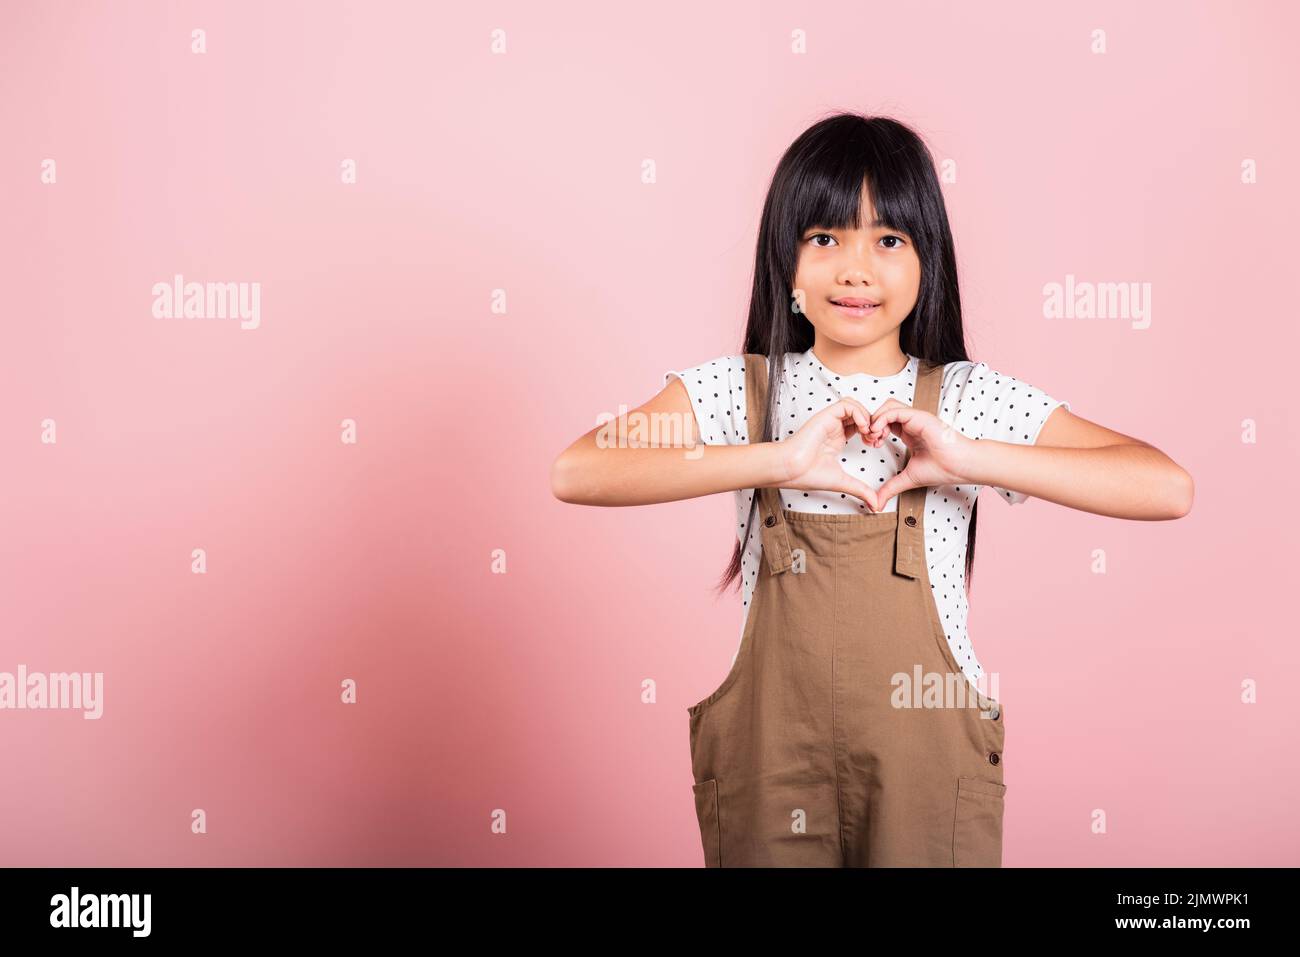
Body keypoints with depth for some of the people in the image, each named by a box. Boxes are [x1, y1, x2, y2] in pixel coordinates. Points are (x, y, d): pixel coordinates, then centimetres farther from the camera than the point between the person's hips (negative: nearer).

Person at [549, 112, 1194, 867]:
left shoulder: (971, 398, -3)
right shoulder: (742, 389, -3)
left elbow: (1170, 489, -12)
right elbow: (574, 474, -19)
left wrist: (968, 457, -21)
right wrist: (777, 459, -25)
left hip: (927, 769, 0)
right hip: (769, 758, 0)